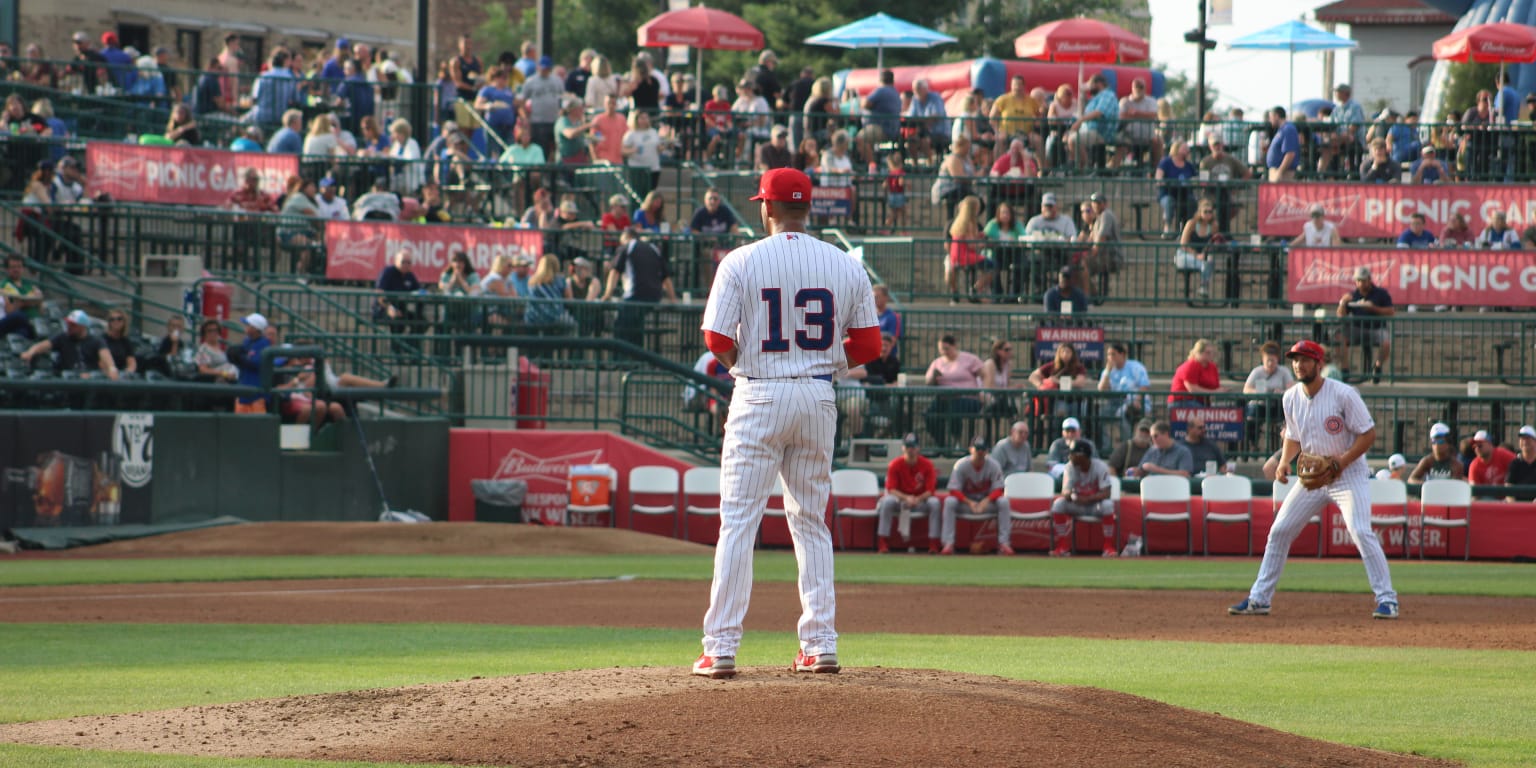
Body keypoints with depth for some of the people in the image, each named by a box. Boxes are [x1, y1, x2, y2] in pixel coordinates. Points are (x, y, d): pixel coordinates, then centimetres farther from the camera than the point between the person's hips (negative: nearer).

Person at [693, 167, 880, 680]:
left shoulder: (742, 262, -8)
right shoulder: (845, 266, 3)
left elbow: (717, 340, -11)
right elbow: (868, 344, 4)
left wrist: (741, 362, 9)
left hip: (759, 395, -3)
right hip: (818, 397, 3)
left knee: (738, 521, -2)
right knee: (811, 522, 13)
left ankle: (721, 648, -6)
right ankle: (821, 644, 9)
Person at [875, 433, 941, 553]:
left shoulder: (927, 465, -8)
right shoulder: (895, 465, -8)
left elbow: (930, 490, -12)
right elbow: (891, 489, -14)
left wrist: (917, 499, -31)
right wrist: (906, 498, -31)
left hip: (921, 500, 0)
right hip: (900, 499, 0)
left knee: (934, 502, -30)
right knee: (887, 501, -33)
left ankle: (932, 543, -27)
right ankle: (882, 543, -32)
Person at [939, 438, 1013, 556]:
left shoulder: (993, 465, -9)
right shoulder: (961, 465, -13)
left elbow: (998, 490, -13)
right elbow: (954, 491, -16)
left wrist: (986, 501, -33)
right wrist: (969, 503, -32)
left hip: (987, 501, 1)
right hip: (965, 501, -1)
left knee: (1003, 502, -29)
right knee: (949, 502, -32)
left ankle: (1003, 543, -27)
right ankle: (948, 544, -34)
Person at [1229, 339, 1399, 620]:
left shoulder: (1344, 394, -17)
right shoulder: (1291, 397, 1)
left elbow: (1369, 434, -14)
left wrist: (1343, 460, -26)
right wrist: (1284, 462, -6)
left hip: (1349, 474, -6)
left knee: (1361, 532, -20)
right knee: (1278, 531, 3)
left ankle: (1387, 599, -13)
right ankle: (1259, 599, 12)